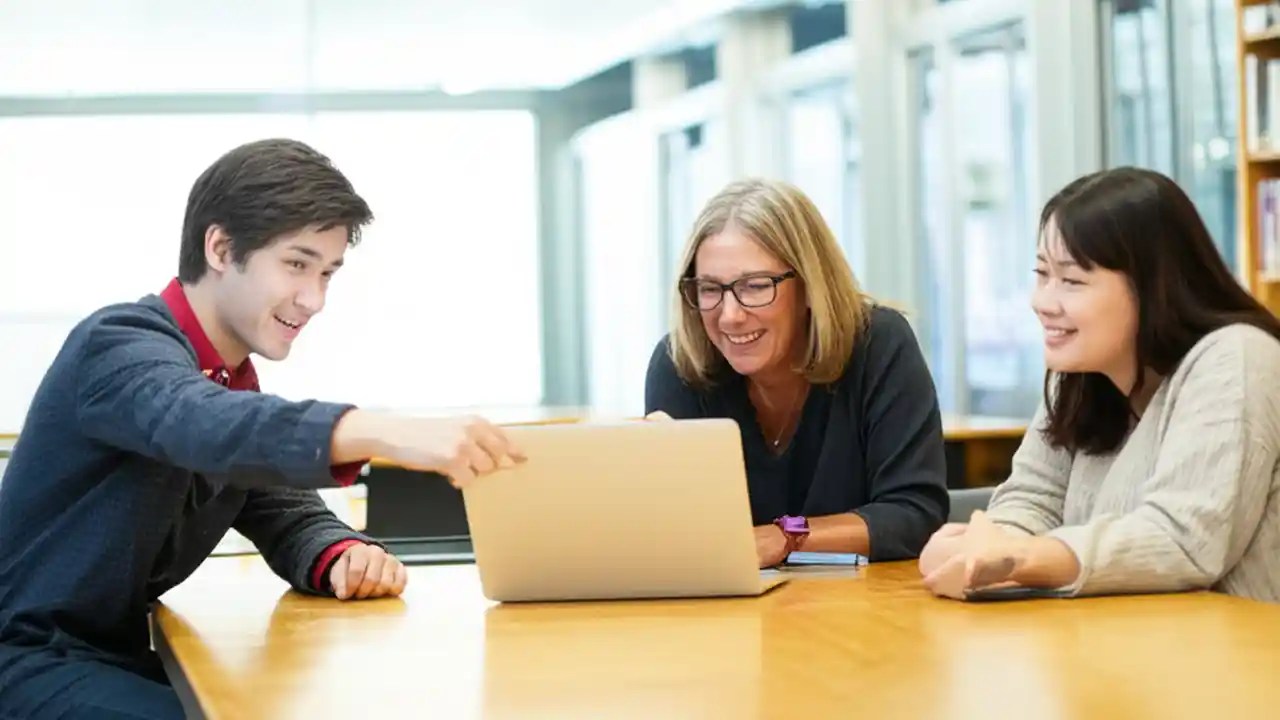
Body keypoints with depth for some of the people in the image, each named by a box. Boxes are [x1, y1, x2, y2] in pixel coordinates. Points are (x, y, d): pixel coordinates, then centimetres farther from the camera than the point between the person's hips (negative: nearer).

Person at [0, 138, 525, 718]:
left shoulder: (235, 383, 11)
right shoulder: (121, 344, -18)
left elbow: (289, 513, 7)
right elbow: (202, 426, -40)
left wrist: (345, 556, -19)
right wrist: (380, 434, -57)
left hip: (122, 657, 8)